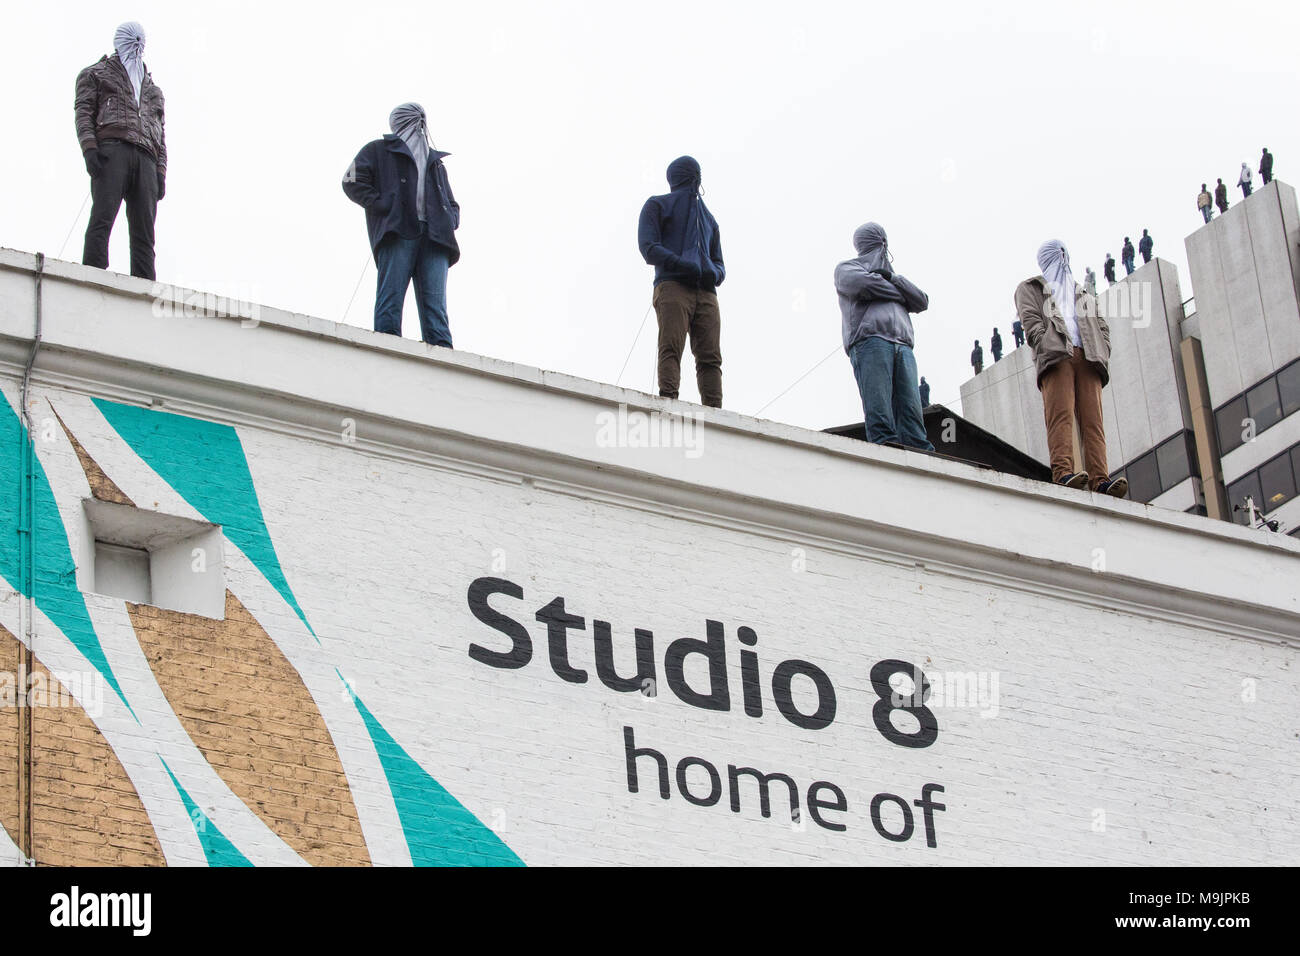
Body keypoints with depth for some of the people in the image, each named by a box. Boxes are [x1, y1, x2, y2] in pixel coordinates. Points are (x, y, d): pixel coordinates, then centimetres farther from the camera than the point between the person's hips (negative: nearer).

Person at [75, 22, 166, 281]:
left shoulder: (152, 89, 35)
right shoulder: (95, 74, 22)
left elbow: (160, 132, 27)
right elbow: (83, 111, 8)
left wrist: (161, 171, 12)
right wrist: (89, 148, -10)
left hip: (145, 159, 5)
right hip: (111, 149, -4)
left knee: (144, 230, -8)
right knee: (102, 218, -22)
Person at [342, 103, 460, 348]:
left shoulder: (436, 162, 36)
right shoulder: (378, 150, 21)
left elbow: (452, 204, 36)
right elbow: (353, 181, 7)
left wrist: (449, 220, 12)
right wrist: (381, 205, -7)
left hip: (434, 236, 4)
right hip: (397, 232, -4)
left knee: (435, 305, -11)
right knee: (391, 299, -17)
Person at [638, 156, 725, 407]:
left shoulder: (708, 218, 35)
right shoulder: (657, 205, 19)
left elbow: (718, 263, 28)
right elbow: (648, 247, 3)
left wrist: (715, 273, 1)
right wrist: (683, 265, -14)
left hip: (706, 292, 4)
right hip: (672, 286, -4)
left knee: (710, 355, -12)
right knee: (671, 348, -21)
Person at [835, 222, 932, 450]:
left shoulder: (887, 273, 39)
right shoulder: (847, 268, 23)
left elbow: (922, 302, 21)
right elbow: (862, 284, -2)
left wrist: (891, 277, 8)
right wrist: (900, 293, 13)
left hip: (902, 346, 5)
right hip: (870, 341, -5)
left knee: (911, 410, -13)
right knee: (880, 411, -21)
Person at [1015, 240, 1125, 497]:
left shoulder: (1083, 294, 37)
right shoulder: (1030, 288, 24)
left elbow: (1102, 327, 25)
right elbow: (1030, 321, 5)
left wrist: (1101, 354, 4)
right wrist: (1049, 347, -13)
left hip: (1088, 359, 4)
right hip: (1056, 358, -4)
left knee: (1092, 419, -12)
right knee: (1061, 414, -22)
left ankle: (1100, 479, -26)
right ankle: (1064, 471, -37)